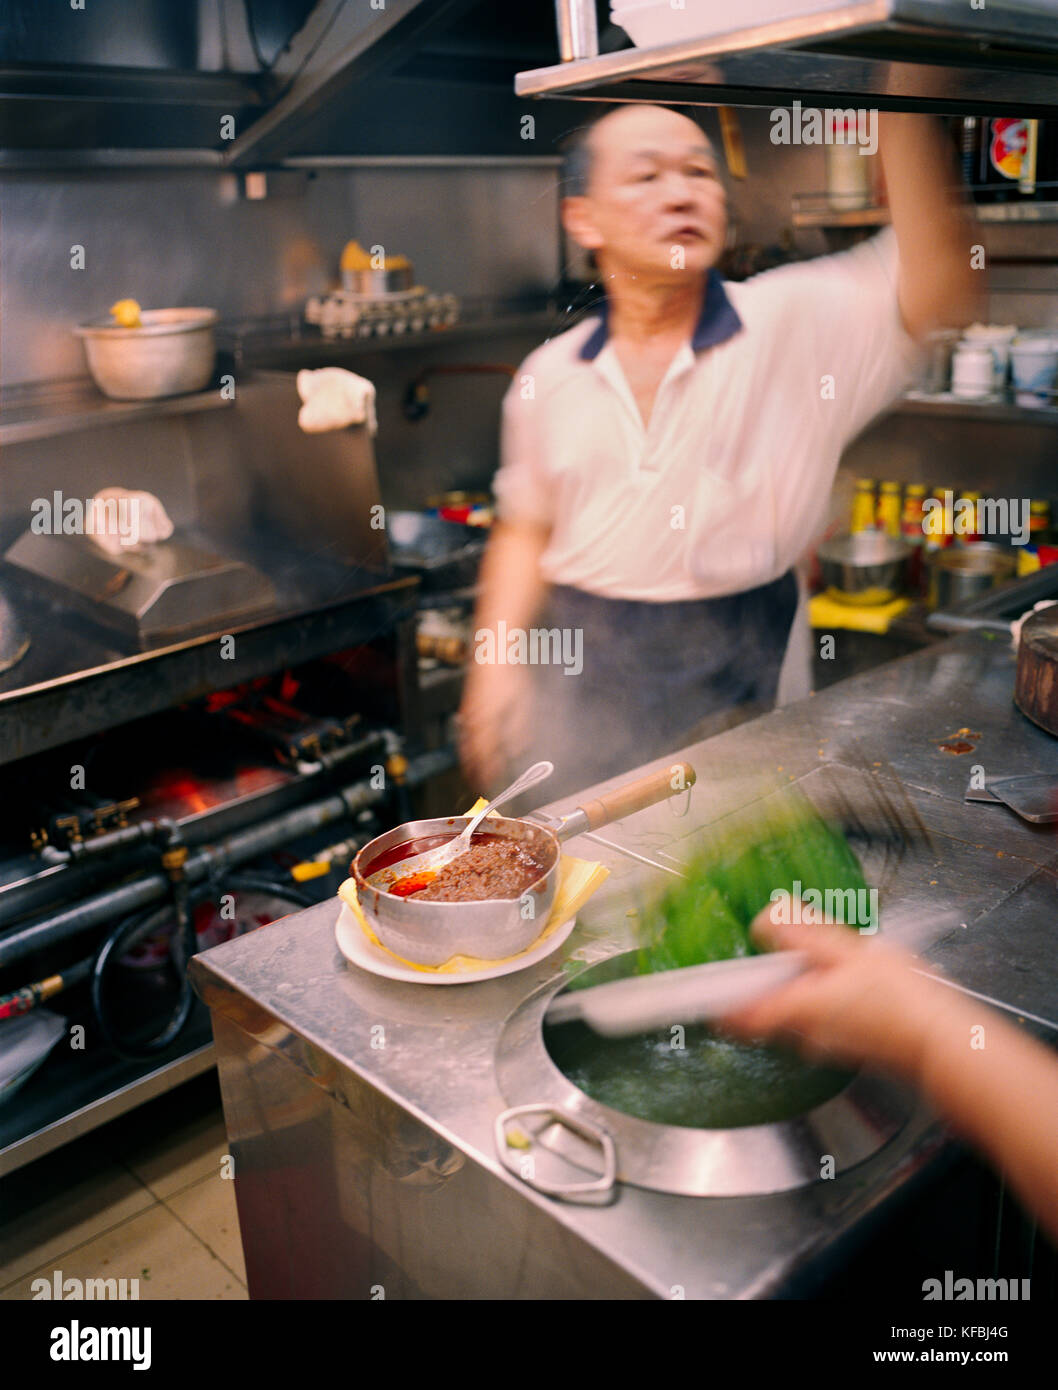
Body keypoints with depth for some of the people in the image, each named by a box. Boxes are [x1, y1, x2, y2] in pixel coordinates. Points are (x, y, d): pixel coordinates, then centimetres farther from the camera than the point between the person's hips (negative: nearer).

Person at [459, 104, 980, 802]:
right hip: (581, 668, 3)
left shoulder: (790, 322, -6)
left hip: (736, 673, -2)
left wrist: (899, 116, -35)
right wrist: (495, 660, 4)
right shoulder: (549, 376, 5)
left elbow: (936, 286, -23)